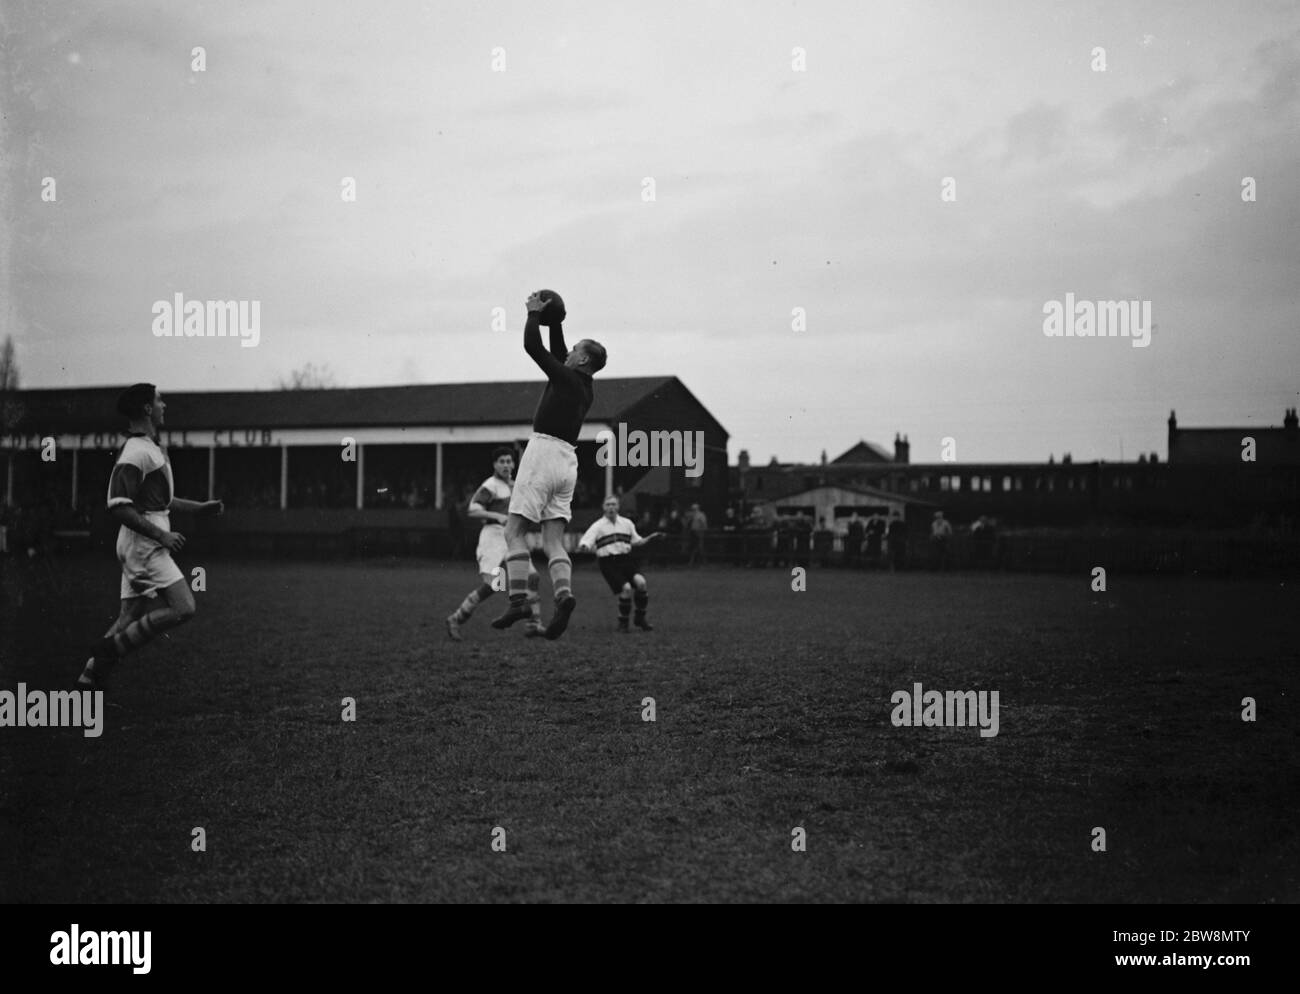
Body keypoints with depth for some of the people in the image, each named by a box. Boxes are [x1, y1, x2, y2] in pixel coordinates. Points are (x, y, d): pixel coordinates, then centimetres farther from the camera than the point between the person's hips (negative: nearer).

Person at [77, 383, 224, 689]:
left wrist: (200, 506, 25)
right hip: (143, 543, -10)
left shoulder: (152, 448, 16)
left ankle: (90, 676, 9)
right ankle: (111, 647, -11)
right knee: (183, 608, -15)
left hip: (149, 542, 10)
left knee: (131, 616, 9)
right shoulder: (136, 453, -16)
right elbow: (119, 507, -22)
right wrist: (162, 535, -21)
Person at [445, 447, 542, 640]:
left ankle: (533, 624, 0)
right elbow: (472, 511, -16)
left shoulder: (511, 484, 19)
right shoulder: (490, 485, -7)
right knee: (488, 585, -18)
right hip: (493, 535, -8)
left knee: (533, 578, -5)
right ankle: (456, 620, -5)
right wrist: (498, 516, -25)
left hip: (511, 537, 8)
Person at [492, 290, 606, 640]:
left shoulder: (567, 379, -7)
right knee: (553, 541, 3)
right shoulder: (584, 387, 17)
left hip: (544, 451, -8)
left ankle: (518, 600, -14)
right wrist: (555, 321, 31)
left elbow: (532, 347, -8)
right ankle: (563, 595, -21)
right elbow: (558, 353, 32)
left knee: (514, 531, -4)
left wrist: (535, 314, 5)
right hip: (567, 461, 8)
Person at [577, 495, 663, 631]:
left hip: (626, 559, 3)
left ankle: (640, 618, -3)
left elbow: (636, 542, 25)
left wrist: (649, 538, 10)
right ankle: (623, 623, -3)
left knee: (640, 582, -24)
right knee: (626, 588, -24)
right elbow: (585, 542, -6)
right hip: (608, 562, -3)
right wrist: (584, 547, -30)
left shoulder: (627, 523, 14)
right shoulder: (598, 526, 3)